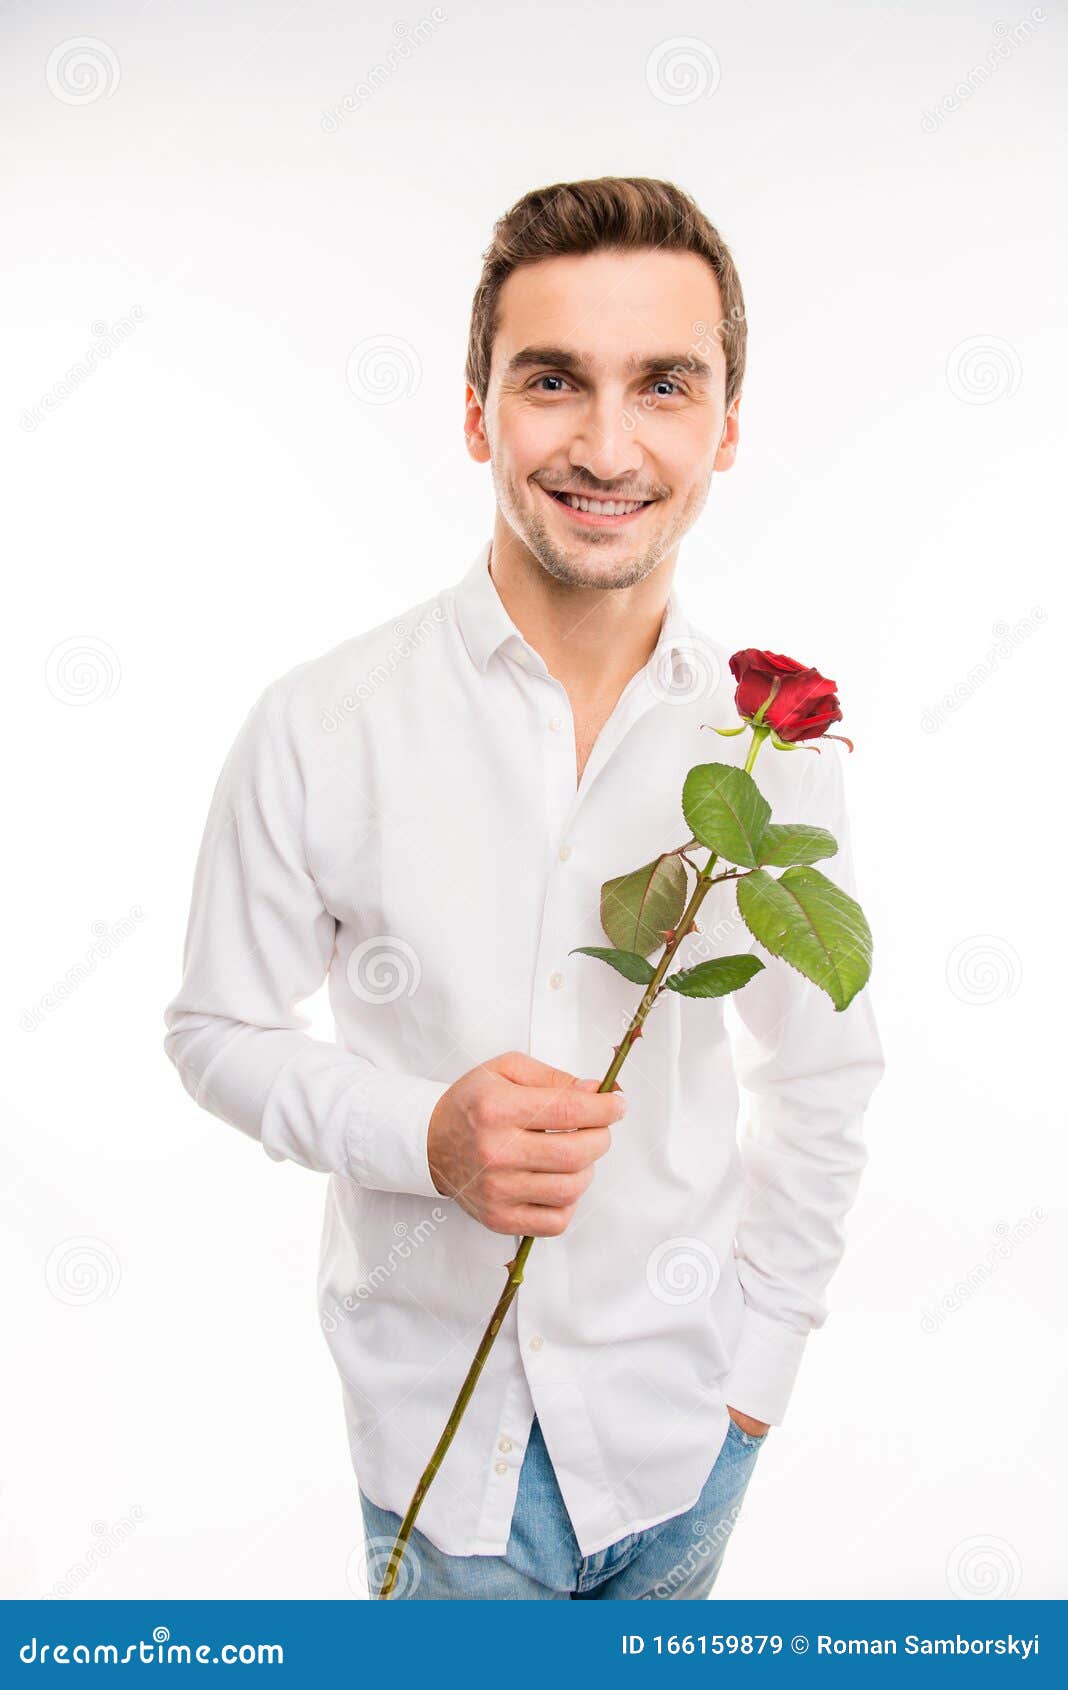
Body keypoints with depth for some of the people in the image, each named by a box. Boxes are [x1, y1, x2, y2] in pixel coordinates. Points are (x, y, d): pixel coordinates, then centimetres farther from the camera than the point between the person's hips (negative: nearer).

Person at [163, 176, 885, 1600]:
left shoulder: (775, 741, -9)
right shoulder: (317, 731, -15)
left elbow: (825, 1078, 2)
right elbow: (219, 1030, -4)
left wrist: (754, 1370, 2)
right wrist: (426, 1133, -21)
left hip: (677, 1421, 2)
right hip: (437, 1413, -1)